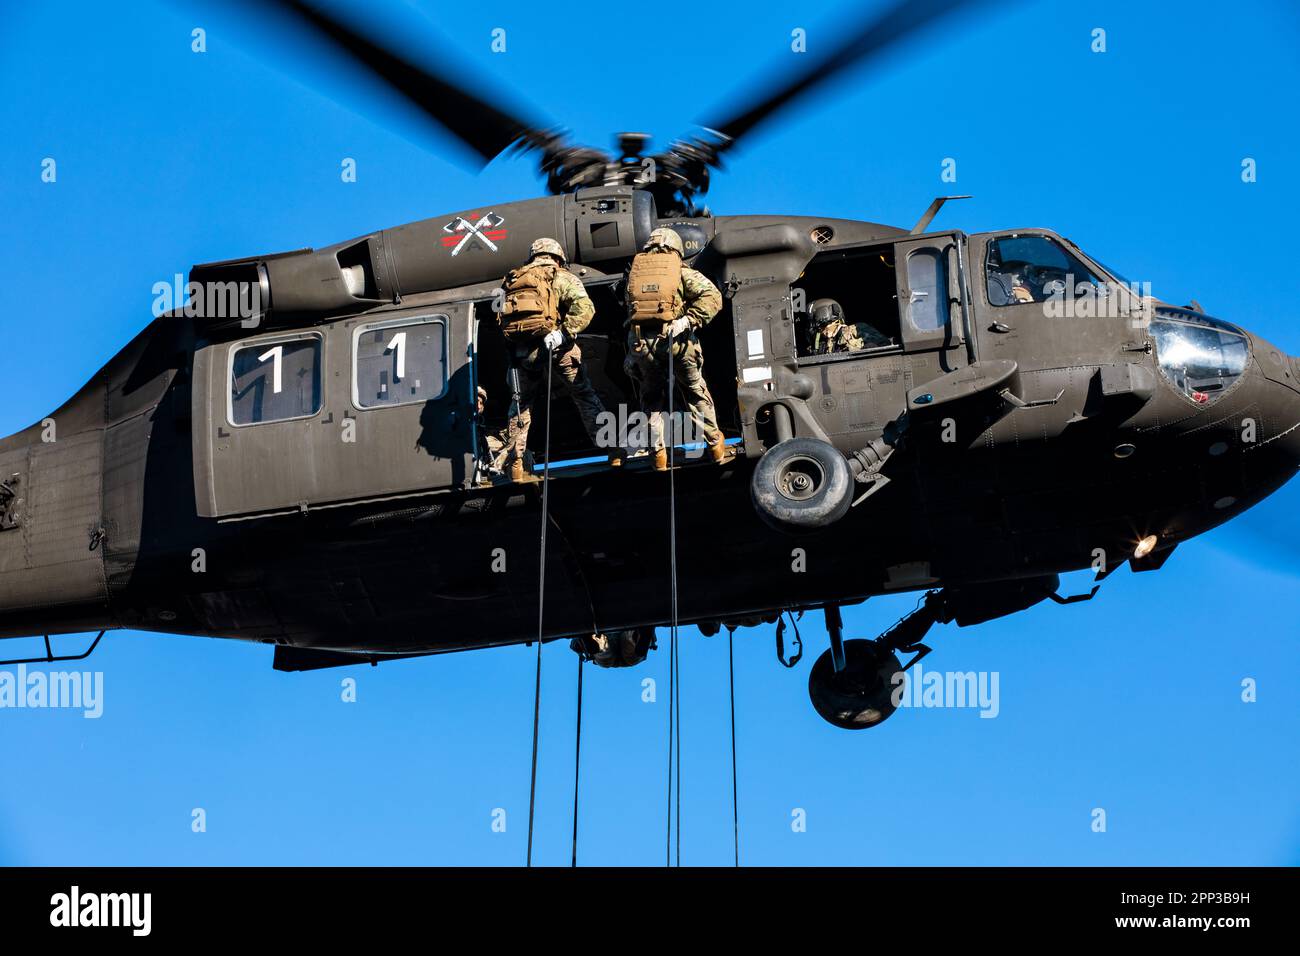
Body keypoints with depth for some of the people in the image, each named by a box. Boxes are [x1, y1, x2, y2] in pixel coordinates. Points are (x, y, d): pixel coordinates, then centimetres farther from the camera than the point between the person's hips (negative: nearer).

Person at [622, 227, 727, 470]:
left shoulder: (634, 270, 20)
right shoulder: (681, 271, 11)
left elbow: (627, 308, 13)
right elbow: (712, 296, -4)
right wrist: (689, 320, -9)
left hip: (639, 339, 1)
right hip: (674, 337, -1)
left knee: (652, 397, 20)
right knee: (696, 391, 19)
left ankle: (658, 453, 13)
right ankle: (716, 447, 25)